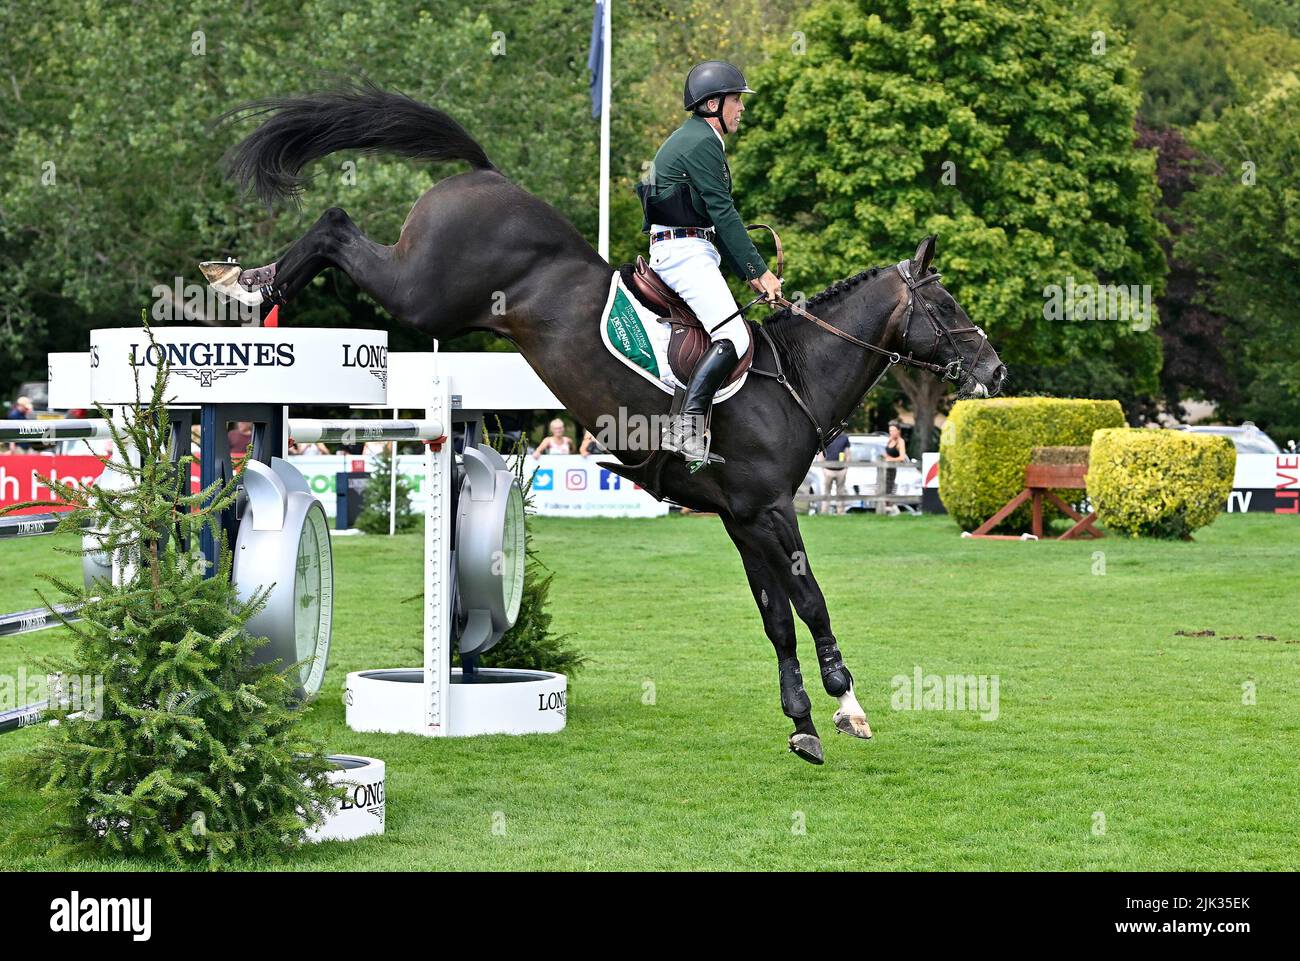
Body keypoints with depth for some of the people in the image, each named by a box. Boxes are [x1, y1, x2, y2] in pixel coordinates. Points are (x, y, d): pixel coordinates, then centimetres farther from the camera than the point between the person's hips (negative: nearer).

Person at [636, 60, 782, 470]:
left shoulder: (693, 139, 23)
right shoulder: (701, 142, -10)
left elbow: (714, 219, 24)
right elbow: (724, 214, -14)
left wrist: (748, 274, 20)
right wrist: (760, 270, -12)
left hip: (685, 251, 11)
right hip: (684, 251, -11)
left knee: (733, 337, 9)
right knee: (733, 339, -22)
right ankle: (688, 425, -28)